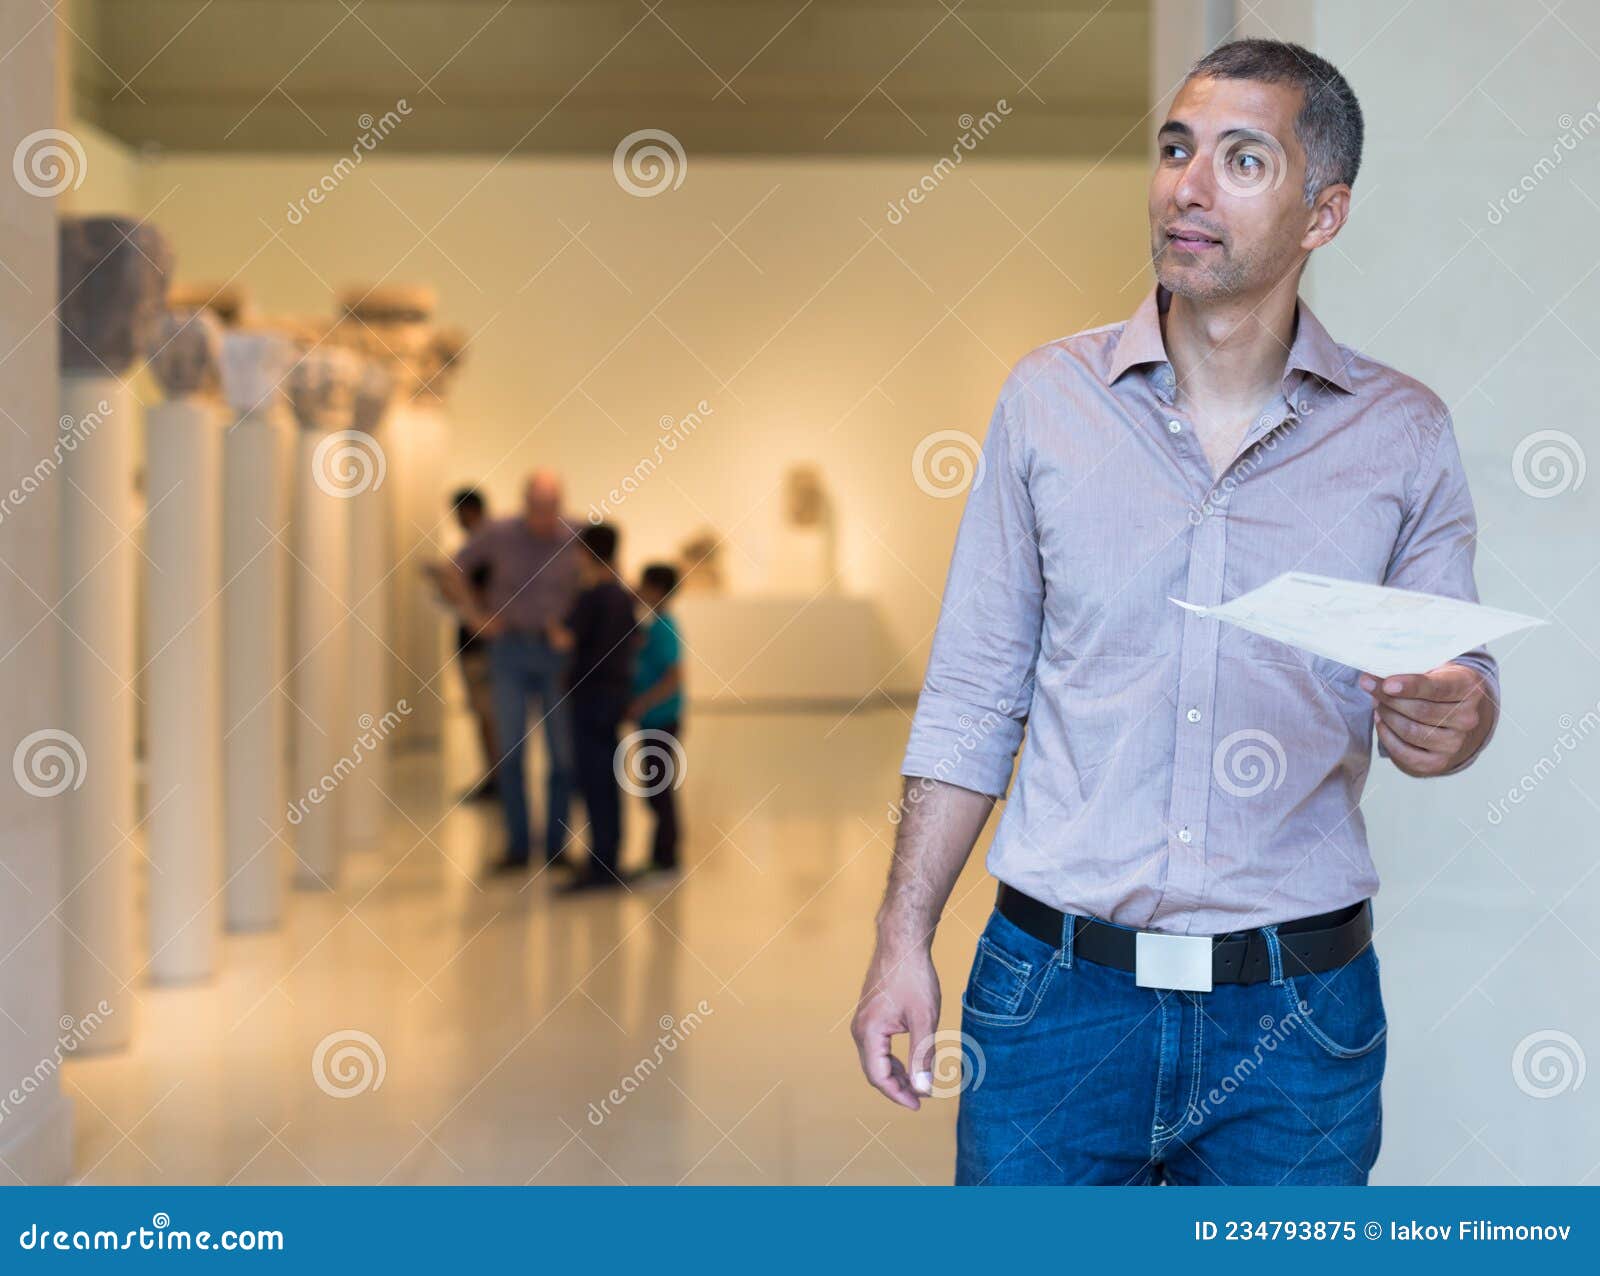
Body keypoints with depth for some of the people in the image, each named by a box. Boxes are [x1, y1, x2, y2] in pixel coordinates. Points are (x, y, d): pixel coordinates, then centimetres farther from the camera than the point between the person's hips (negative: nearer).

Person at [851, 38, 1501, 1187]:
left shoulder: (1402, 433, 1)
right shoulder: (1050, 396, 2)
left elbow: (1462, 679, 7)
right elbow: (972, 697, 4)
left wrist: (1454, 718, -18)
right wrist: (903, 946, 0)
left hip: (1298, 1012, 0)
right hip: (1054, 991, 0)